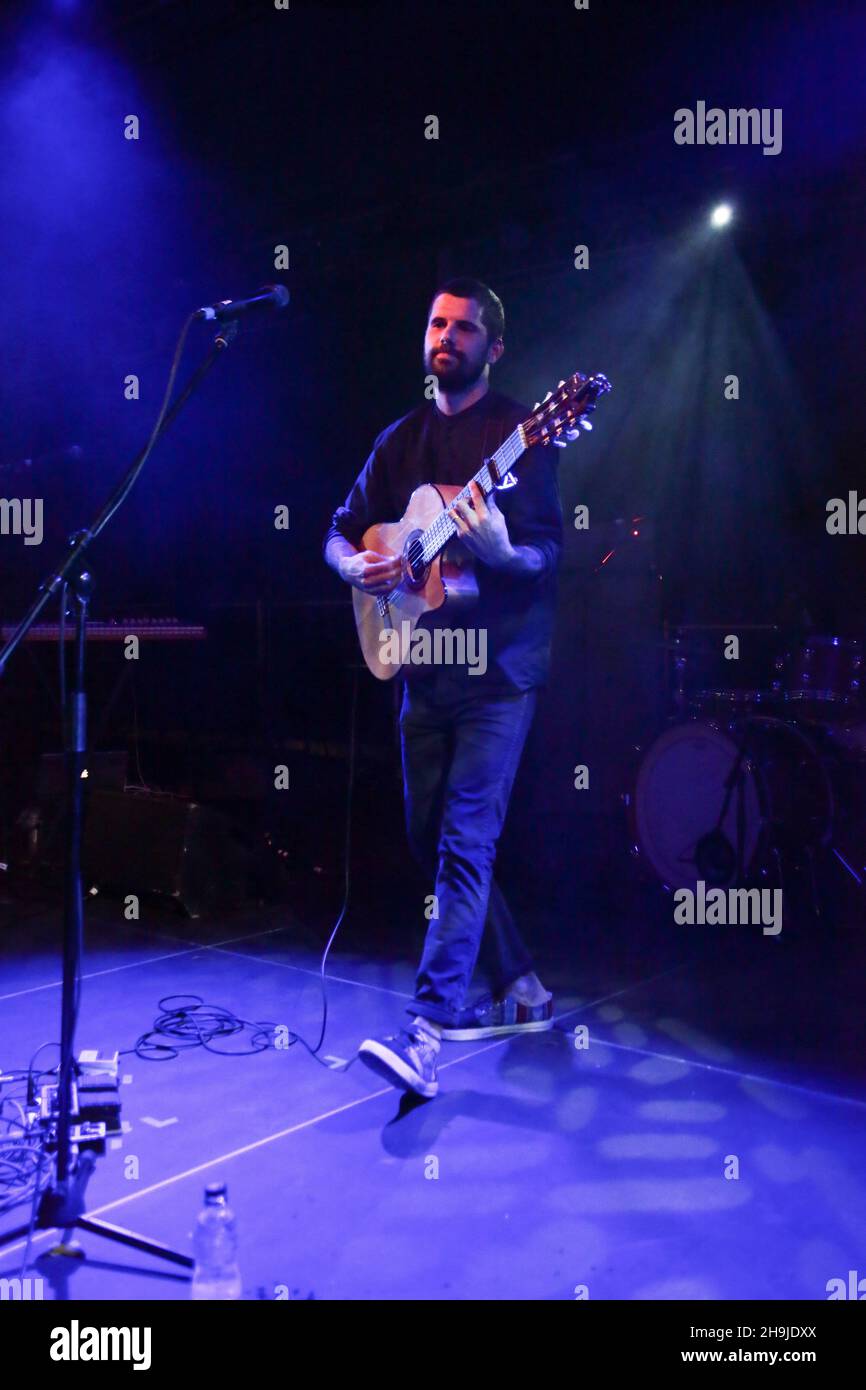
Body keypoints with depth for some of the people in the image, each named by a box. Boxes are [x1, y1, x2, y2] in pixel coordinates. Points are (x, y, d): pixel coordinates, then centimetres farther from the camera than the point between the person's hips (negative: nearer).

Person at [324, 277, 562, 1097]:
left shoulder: (518, 432, -4)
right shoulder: (401, 438, 13)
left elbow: (549, 553, -11)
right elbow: (340, 533, 14)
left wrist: (502, 552, -33)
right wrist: (357, 566, -8)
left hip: (498, 668, -7)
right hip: (424, 666, 7)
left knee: (464, 841, -12)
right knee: (430, 837, 10)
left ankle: (426, 1032, -11)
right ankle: (521, 991, 26)